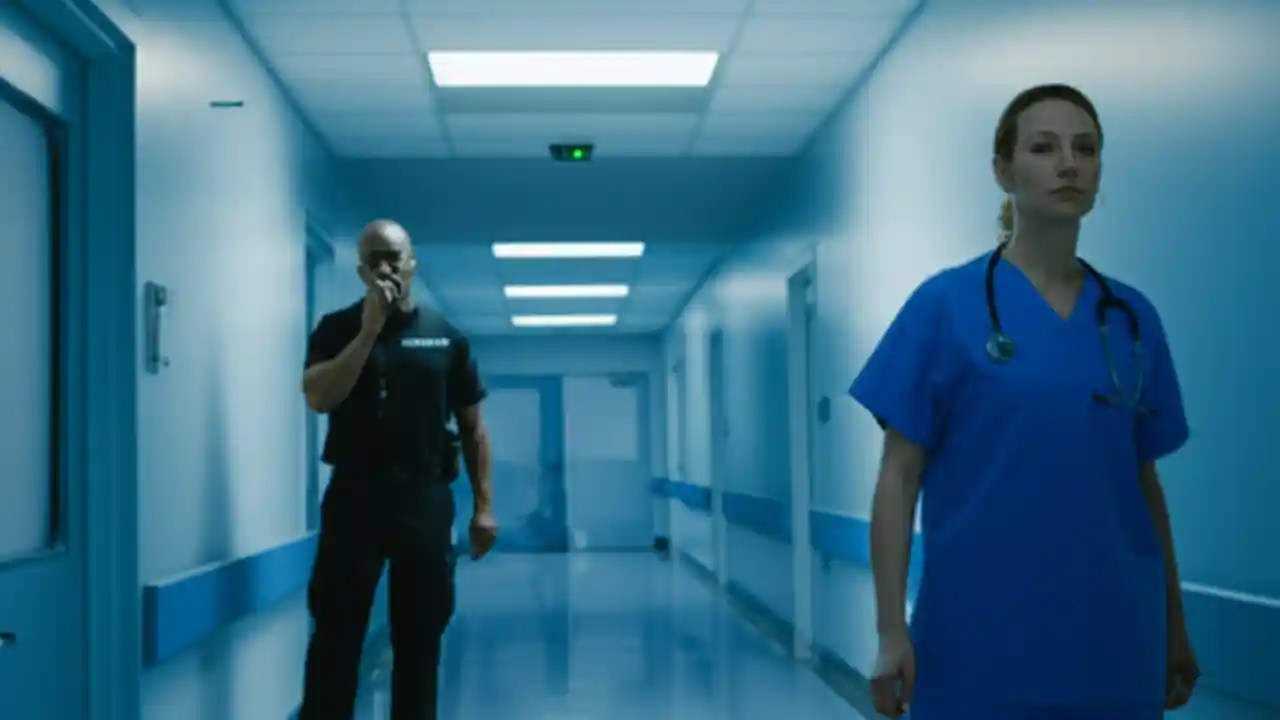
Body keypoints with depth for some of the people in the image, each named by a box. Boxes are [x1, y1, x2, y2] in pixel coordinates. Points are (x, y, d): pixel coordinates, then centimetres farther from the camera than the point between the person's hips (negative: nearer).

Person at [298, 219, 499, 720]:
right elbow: (318, 397, -14)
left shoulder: (446, 337, 6)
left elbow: (472, 426, 8)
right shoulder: (337, 329, 3)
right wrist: (369, 328, -17)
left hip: (426, 501, 2)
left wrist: (483, 506, 3)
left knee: (420, 639, 8)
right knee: (336, 635, -1)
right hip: (355, 498, -1)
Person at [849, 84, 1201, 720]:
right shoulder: (945, 304, -5)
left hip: (1112, 642, 4)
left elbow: (1144, 481, 13)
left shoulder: (1133, 317, 7)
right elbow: (899, 478, -5)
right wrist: (891, 630, -10)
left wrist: (1174, 625, 14)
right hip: (978, 639, -4)